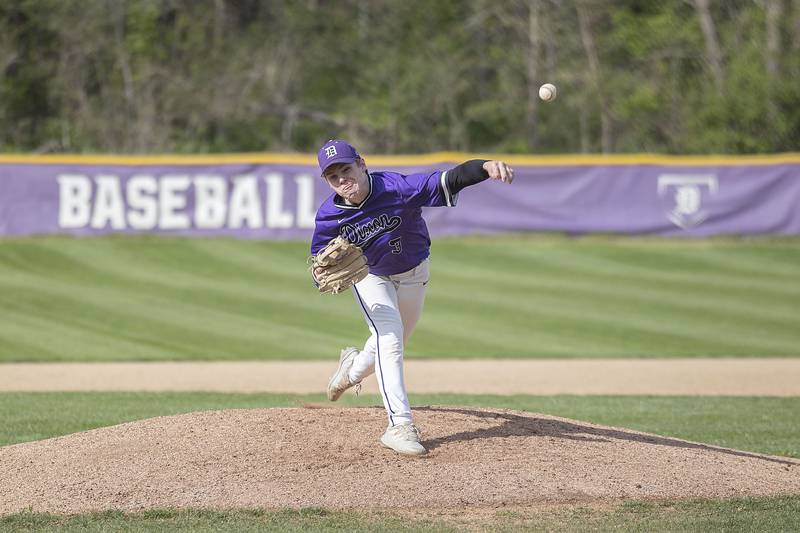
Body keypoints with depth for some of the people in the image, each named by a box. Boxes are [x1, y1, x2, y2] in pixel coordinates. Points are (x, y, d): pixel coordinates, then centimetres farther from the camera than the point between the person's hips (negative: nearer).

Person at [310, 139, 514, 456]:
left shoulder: (397, 188, -38)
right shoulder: (329, 216, -28)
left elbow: (449, 180, -50)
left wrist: (485, 167, -70)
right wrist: (321, 272, -42)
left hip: (413, 273, 1)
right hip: (369, 276, -1)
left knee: (395, 343, 21)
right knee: (389, 341, -20)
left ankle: (354, 368, 55)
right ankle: (400, 426, -19)